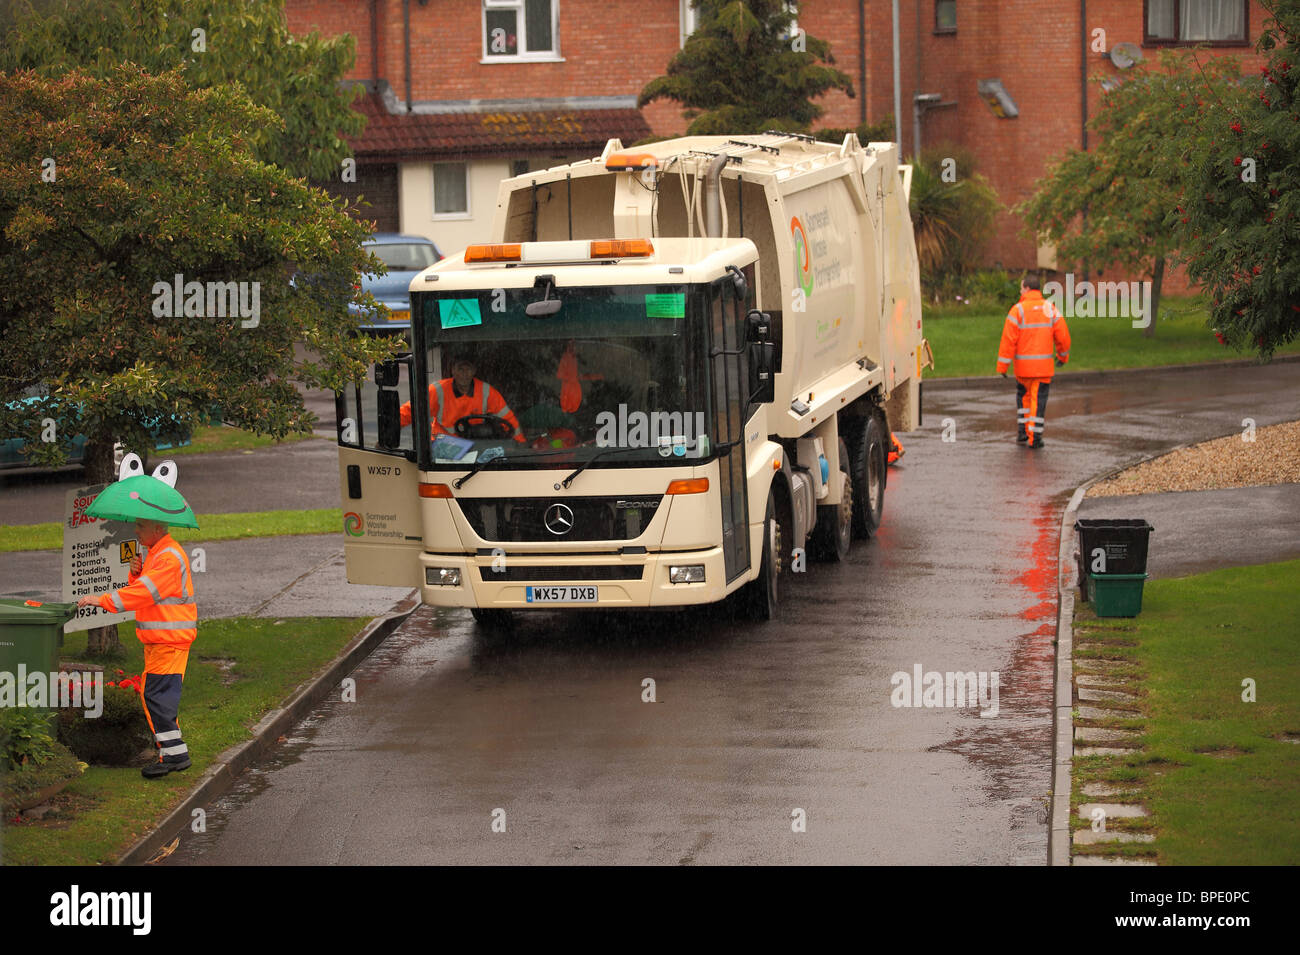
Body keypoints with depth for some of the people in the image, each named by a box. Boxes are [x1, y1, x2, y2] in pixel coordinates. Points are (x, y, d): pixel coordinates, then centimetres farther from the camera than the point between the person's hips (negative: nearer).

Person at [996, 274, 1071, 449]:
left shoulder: (1018, 310, -8)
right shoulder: (1050, 309, 0)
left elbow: (1008, 340, -12)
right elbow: (1063, 335, 0)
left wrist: (1002, 366, -8)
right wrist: (1063, 355, 18)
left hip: (1023, 364, -1)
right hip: (1044, 364, 1)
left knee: (1023, 396, 19)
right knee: (1038, 399, 5)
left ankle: (1022, 431, 15)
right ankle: (1035, 437, 0)